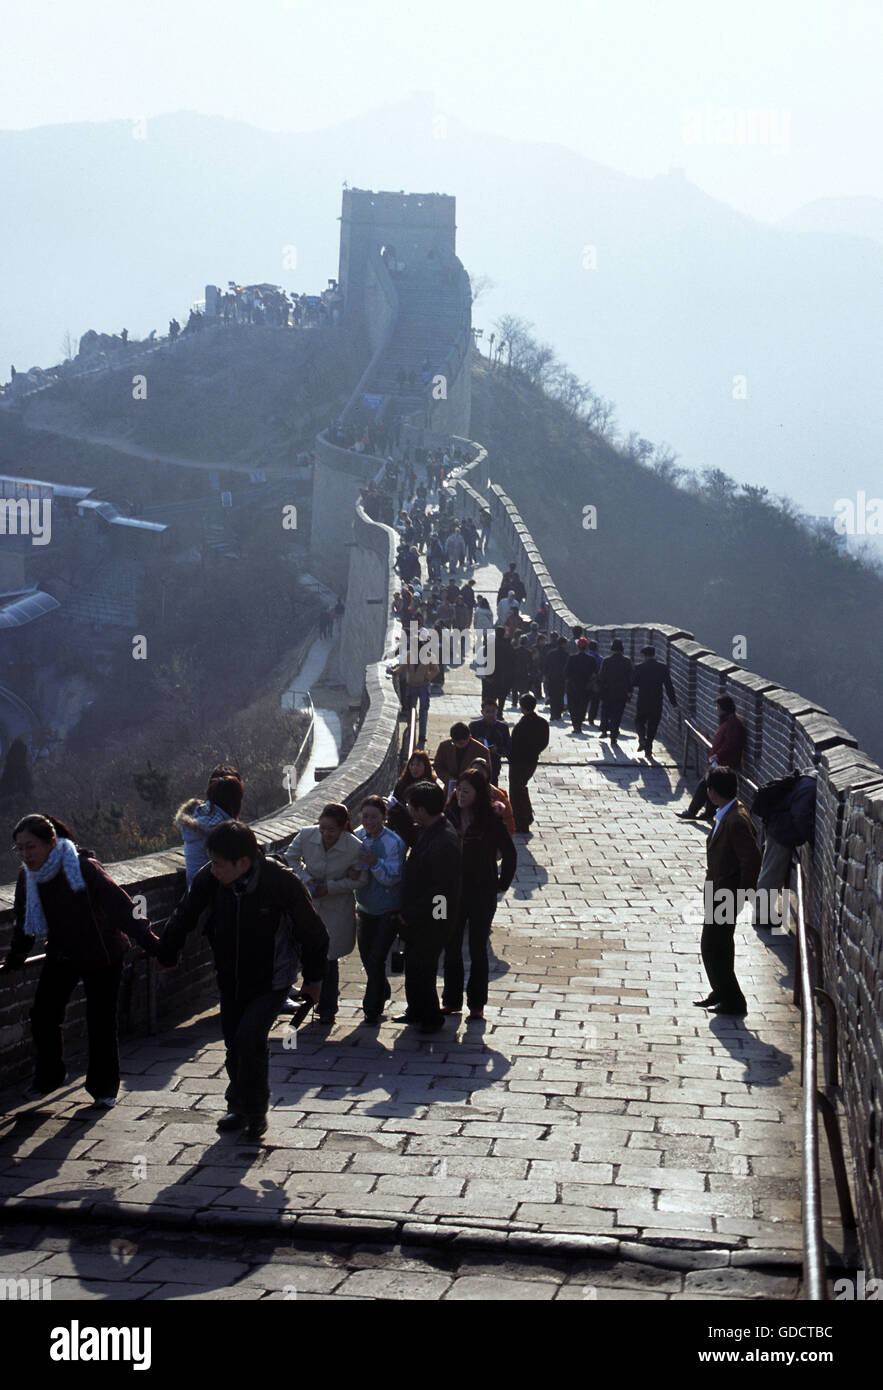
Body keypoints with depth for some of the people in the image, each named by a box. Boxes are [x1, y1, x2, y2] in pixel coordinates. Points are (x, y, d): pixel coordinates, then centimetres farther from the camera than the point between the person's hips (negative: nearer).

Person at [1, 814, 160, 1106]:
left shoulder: (84, 869, -26)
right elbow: (24, 923, 11)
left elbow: (120, 907, -26)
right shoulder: (28, 878, -7)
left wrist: (151, 945, -29)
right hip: (61, 955, 5)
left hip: (102, 956, -5)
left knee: (101, 1022, 0)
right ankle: (48, 1078, 21)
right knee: (43, 1016, -2)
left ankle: (103, 1087, 18)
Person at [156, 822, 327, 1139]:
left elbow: (311, 931, -9)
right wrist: (165, 954, 11)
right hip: (230, 979, 4)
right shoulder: (208, 879, -13)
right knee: (234, 1043, 10)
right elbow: (184, 918, 6)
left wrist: (313, 978, 0)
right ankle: (238, 1107, 32)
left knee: (250, 1038, -16)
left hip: (271, 981, -4)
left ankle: (255, 1111, 3)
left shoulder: (281, 882, -23)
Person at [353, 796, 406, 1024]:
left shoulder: (394, 842, -18)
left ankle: (372, 1009, 4)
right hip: (365, 908, 6)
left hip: (389, 910, -6)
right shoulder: (357, 836, -3)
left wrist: (375, 863, -35)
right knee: (366, 955, 19)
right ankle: (381, 992, 45)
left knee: (376, 958, -10)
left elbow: (392, 878, -20)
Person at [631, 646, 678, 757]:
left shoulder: (640, 668, -7)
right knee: (652, 726, 10)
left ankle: (642, 739, -5)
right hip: (657, 704, 1)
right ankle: (648, 749, 11)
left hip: (642, 703, -1)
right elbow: (669, 687, -1)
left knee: (639, 721, 18)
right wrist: (674, 702, 3)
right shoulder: (663, 668, -2)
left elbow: (633, 684, -2)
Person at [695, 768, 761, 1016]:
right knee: (719, 946, 21)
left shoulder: (736, 821, -26)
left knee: (713, 948, -1)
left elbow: (752, 859, -27)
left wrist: (742, 892, -18)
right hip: (717, 892, 10)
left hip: (726, 895, -10)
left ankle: (733, 1002, 10)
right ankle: (721, 994, 35)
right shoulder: (725, 814, 5)